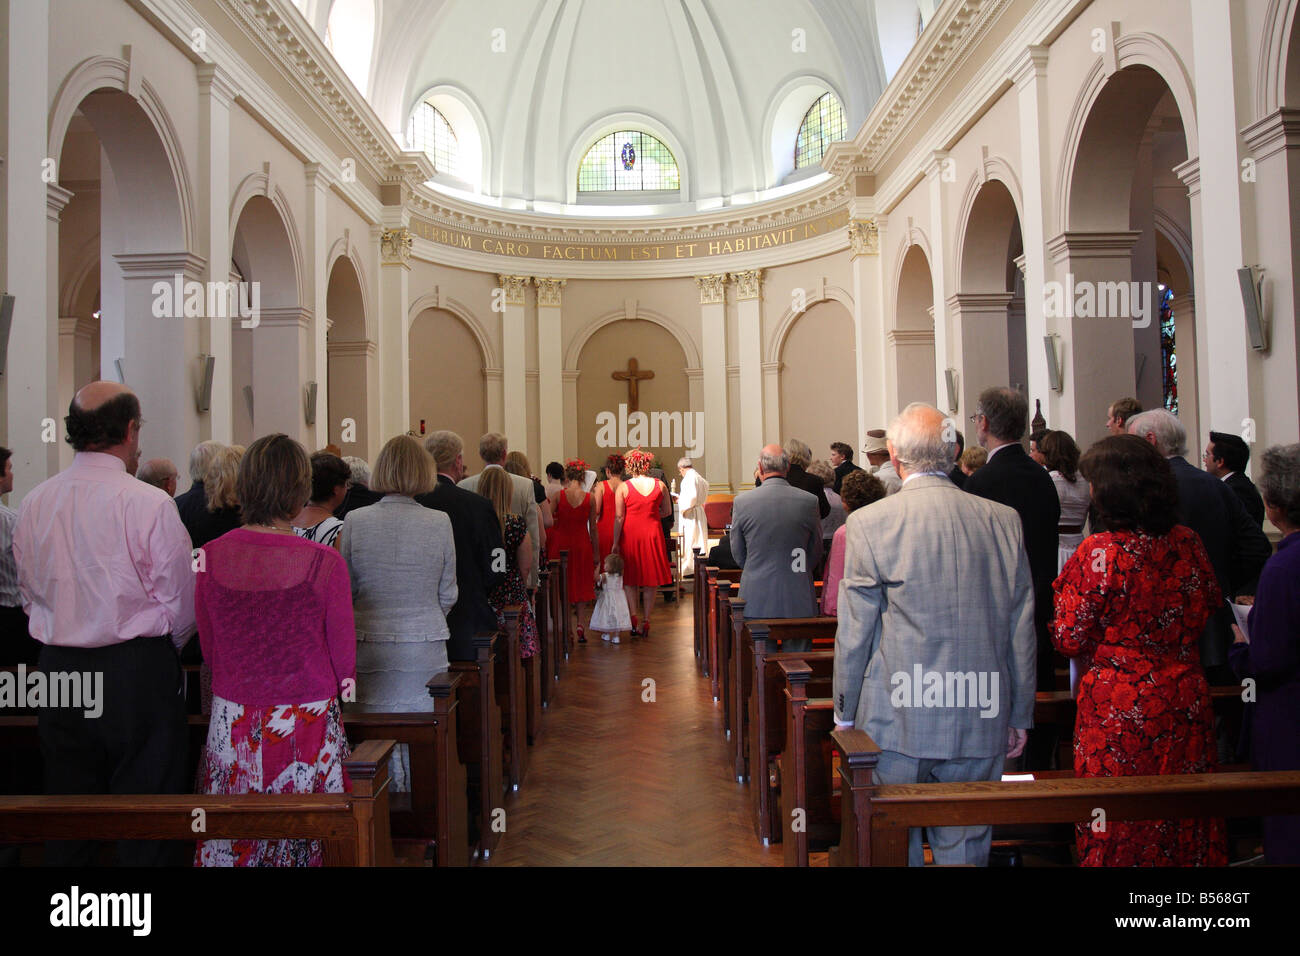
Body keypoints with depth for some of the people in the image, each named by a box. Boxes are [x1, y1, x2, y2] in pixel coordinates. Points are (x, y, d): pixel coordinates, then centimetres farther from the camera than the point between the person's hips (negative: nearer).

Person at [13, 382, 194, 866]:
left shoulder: (33, 504, 3)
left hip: (58, 667, 6)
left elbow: (29, 595, 12)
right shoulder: (150, 504, -15)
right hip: (137, 670, -5)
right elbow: (181, 603, -10)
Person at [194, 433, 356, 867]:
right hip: (306, 726, -3)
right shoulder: (324, 562, -15)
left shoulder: (211, 557, -5)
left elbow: (208, 648, 8)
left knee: (230, 844, 15)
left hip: (232, 726, 3)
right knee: (303, 835, 10)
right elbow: (344, 658, -5)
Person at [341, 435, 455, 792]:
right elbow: (447, 595, 2)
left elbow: (344, 591, 3)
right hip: (426, 651, 0)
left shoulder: (354, 522, -5)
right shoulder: (440, 523, -6)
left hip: (370, 652, 1)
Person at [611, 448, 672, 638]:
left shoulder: (623, 488, -8)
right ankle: (646, 621, 13)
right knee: (650, 580, 11)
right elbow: (667, 511, 6)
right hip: (653, 534, 2)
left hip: (630, 535, -2)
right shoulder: (660, 485, -2)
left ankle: (633, 615, -7)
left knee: (630, 579, 10)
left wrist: (615, 543, -3)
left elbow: (619, 518, -8)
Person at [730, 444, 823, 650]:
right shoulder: (809, 501, -4)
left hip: (757, 598, 0)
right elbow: (816, 556, 6)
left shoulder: (742, 501, -6)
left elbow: (738, 555, 5)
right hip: (798, 600, 1)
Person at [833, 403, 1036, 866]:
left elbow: (854, 632, -6)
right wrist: (1019, 716, 16)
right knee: (966, 846, 14)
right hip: (981, 723, 3)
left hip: (897, 723, -3)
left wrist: (845, 713, 6)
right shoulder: (1004, 520, 0)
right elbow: (1022, 629, 6)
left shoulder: (869, 522, -10)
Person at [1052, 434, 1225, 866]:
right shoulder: (1186, 542, -2)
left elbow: (1070, 639, -15)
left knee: (1119, 827, 7)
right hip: (1185, 697, 6)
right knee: (1182, 808, 18)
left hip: (1120, 705, -5)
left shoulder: (1100, 552, -19)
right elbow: (1209, 605, 16)